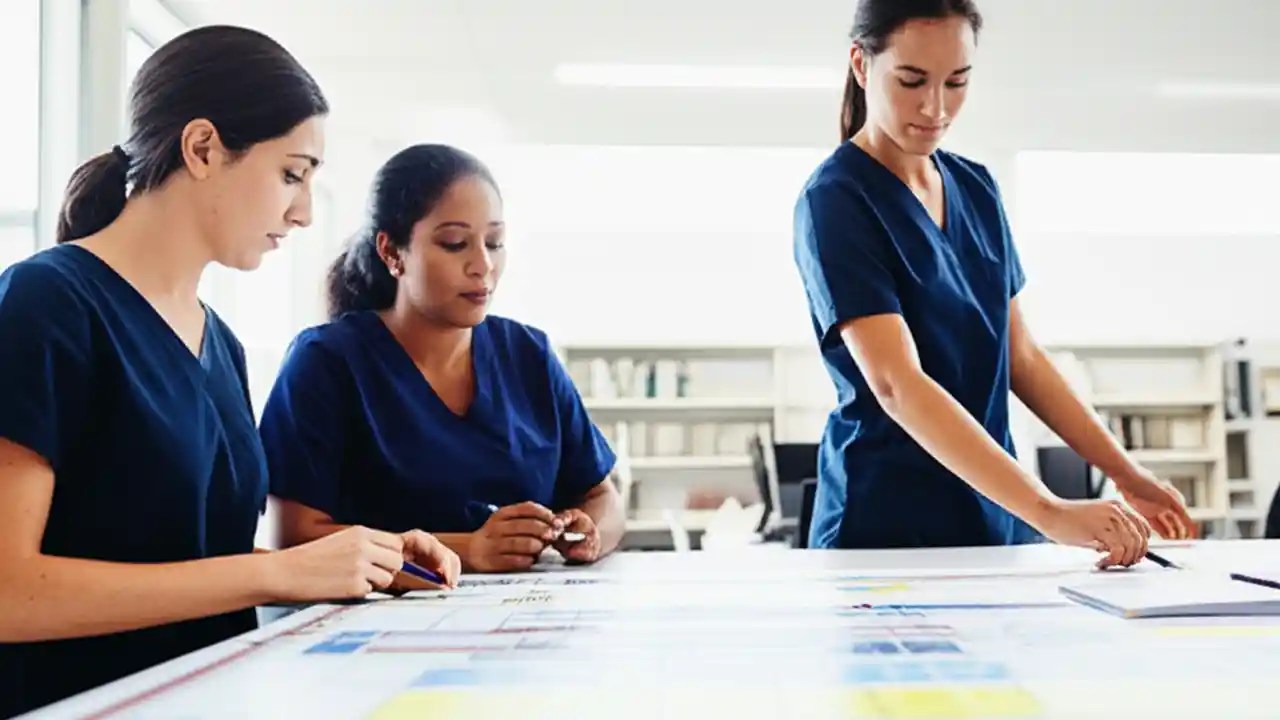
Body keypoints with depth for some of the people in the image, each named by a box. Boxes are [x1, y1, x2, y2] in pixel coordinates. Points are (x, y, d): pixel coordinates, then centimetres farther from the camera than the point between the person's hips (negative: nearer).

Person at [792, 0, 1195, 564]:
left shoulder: (976, 189, 6)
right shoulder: (836, 201, -15)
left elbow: (1019, 355, 12)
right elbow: (896, 384, -26)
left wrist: (1124, 474, 9)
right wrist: (1049, 512, -33)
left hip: (998, 514, 6)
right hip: (887, 525, -6)